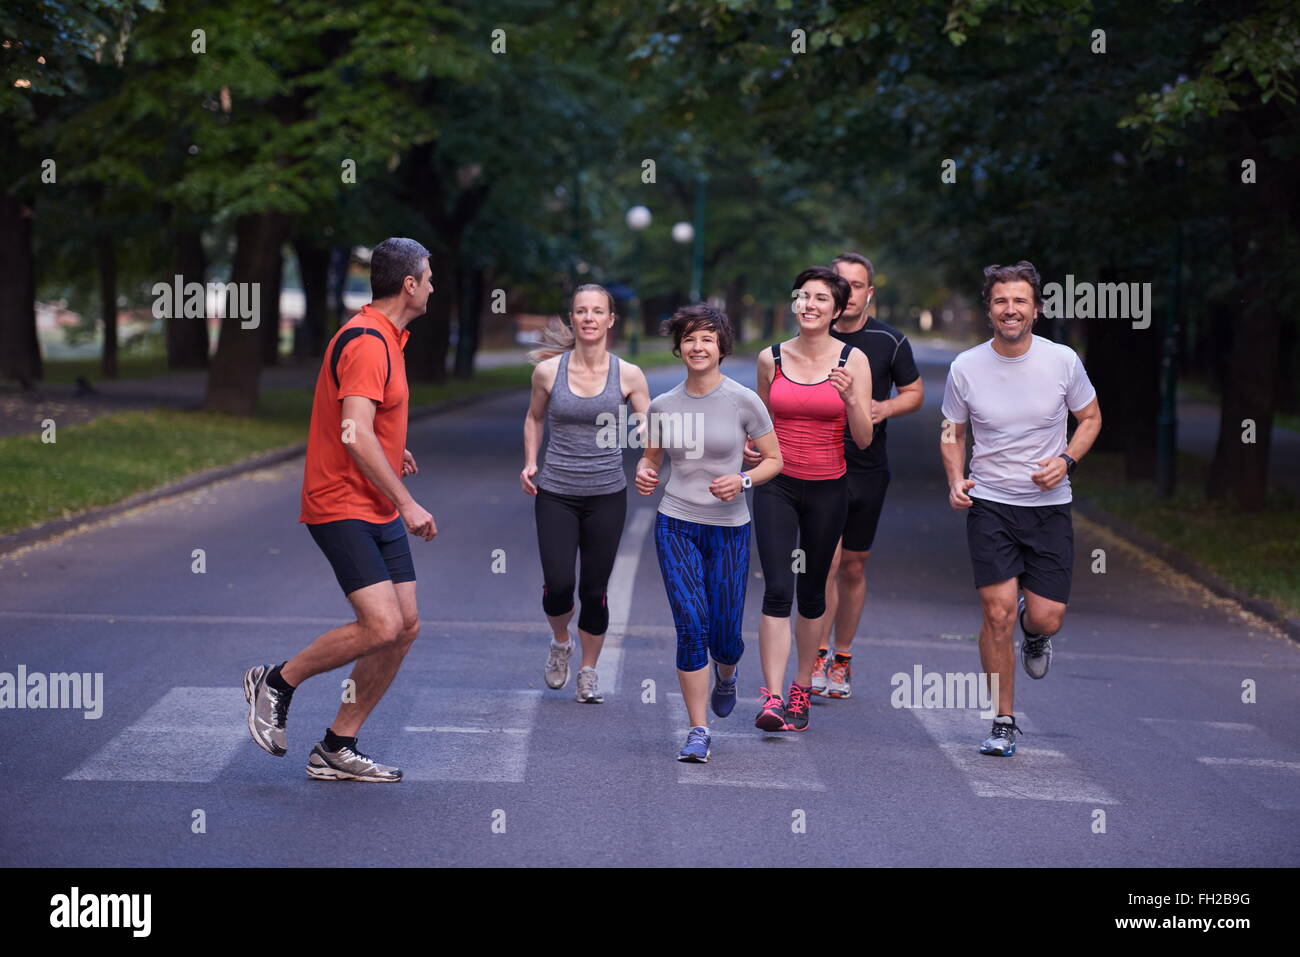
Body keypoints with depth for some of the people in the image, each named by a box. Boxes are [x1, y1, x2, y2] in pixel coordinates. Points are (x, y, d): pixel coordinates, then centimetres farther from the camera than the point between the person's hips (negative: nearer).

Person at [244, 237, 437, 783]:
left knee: (406, 626, 5)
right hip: (343, 507, -10)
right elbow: (355, 434, -26)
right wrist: (405, 503, -23)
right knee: (381, 625, -19)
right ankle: (276, 682, 3)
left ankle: (337, 749, 12)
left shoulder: (385, 338, 16)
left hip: (378, 509, 10)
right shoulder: (366, 342, -17)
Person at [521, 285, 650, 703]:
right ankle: (560, 642, 24)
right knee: (558, 585, -10)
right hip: (555, 495, 0)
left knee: (594, 590, 2)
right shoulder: (548, 370, -1)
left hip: (606, 496, 0)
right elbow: (534, 418, 16)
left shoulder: (628, 375, -2)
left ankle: (588, 673, 22)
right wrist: (530, 463, 4)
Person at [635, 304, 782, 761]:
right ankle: (697, 731, -1)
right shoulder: (662, 406, 3)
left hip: (728, 528, -1)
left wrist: (744, 480, -17)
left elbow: (774, 459, 2)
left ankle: (726, 678, 43)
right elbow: (651, 456, 17)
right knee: (691, 626, -11)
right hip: (676, 524, 1)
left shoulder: (743, 401, -6)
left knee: (724, 633, 4)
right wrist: (644, 474, -6)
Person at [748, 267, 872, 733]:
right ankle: (771, 697, -16)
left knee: (812, 593, 11)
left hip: (827, 489, 0)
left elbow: (864, 439, -5)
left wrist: (851, 398, -21)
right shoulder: (771, 358, 2)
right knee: (778, 589, -13)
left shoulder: (853, 361, -3)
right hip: (777, 486, 0)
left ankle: (801, 690, 27)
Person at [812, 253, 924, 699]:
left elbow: (915, 392, 10)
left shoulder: (890, 340, 0)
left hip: (868, 467, 1)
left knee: (853, 567, 9)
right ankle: (818, 657, -7)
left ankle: (841, 659, 22)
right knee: (826, 558, -15)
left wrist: (886, 408, -10)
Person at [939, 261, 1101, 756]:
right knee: (998, 612, -10)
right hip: (990, 504, -1)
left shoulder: (1063, 361, -5)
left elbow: (1090, 418, 10)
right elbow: (952, 433, 11)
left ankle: (1032, 633, 37)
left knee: (1046, 618, -4)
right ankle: (1003, 724, 5)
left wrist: (1065, 461, -8)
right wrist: (956, 481, -7)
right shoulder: (965, 368, -4)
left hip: (1049, 506, 1)